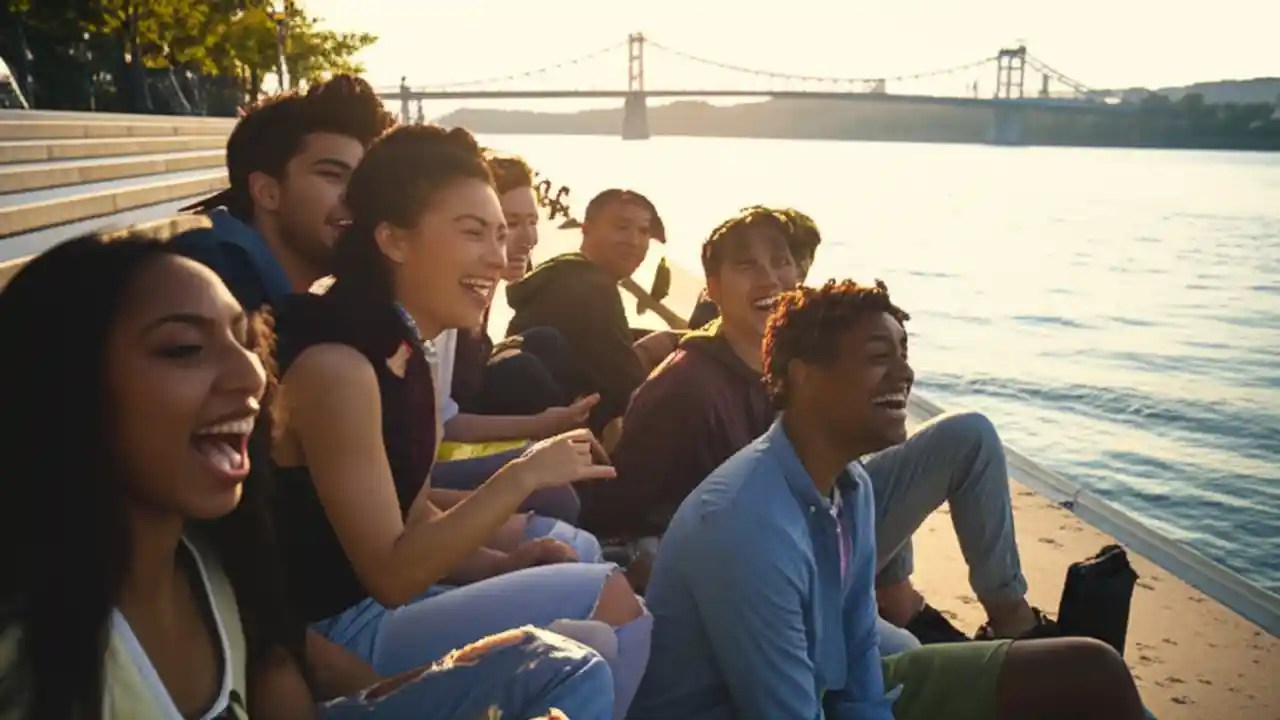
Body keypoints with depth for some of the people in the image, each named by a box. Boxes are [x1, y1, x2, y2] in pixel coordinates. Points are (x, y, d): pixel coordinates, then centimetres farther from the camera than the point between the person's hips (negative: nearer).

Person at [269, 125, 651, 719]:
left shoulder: (407, 355, 7)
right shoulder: (333, 364, -21)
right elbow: (390, 574, -21)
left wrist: (505, 564, -4)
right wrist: (522, 475, -20)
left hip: (386, 608, 9)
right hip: (341, 637, -9)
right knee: (608, 602, -14)